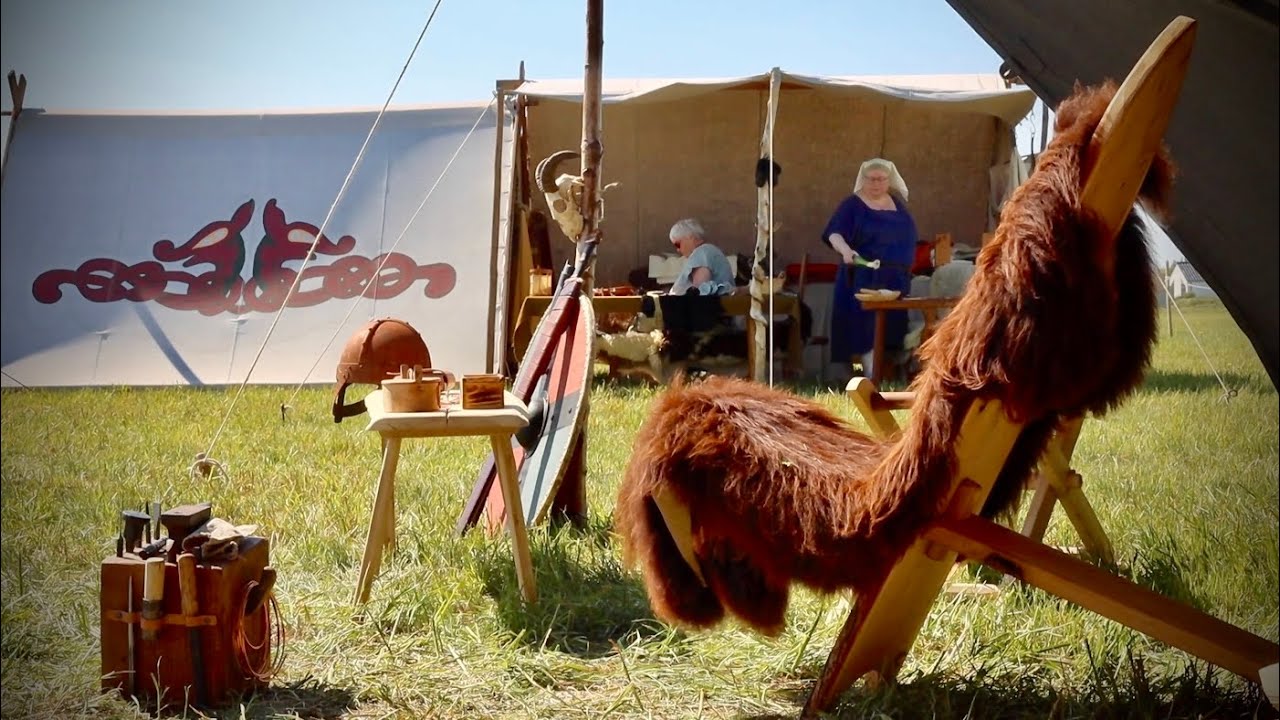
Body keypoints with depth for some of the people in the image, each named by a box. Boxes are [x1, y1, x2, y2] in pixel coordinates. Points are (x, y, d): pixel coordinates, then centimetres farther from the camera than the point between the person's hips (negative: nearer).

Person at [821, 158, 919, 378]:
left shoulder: (897, 202, 12)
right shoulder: (853, 205, -5)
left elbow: (906, 235, 20)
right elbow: (834, 233, -18)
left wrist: (906, 269, 16)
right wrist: (846, 250, -38)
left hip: (895, 279, 5)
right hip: (865, 279, -5)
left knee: (891, 328, 6)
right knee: (867, 328, -13)